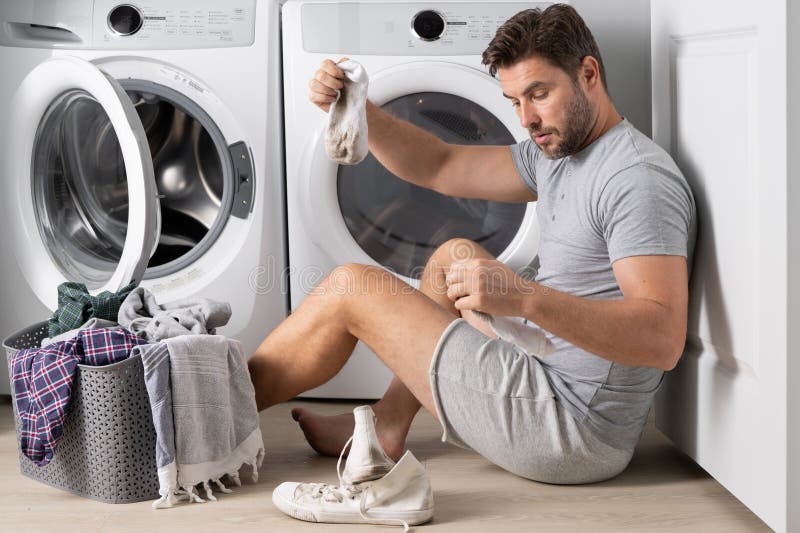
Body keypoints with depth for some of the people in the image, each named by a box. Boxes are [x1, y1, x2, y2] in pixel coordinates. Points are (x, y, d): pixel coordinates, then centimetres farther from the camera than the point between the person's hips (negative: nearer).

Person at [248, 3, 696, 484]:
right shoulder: (556, 155, 12)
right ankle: (386, 426, 20)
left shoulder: (638, 178, -19)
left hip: (577, 432, -10)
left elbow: (664, 340, -29)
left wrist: (525, 298, -39)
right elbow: (437, 166, 16)